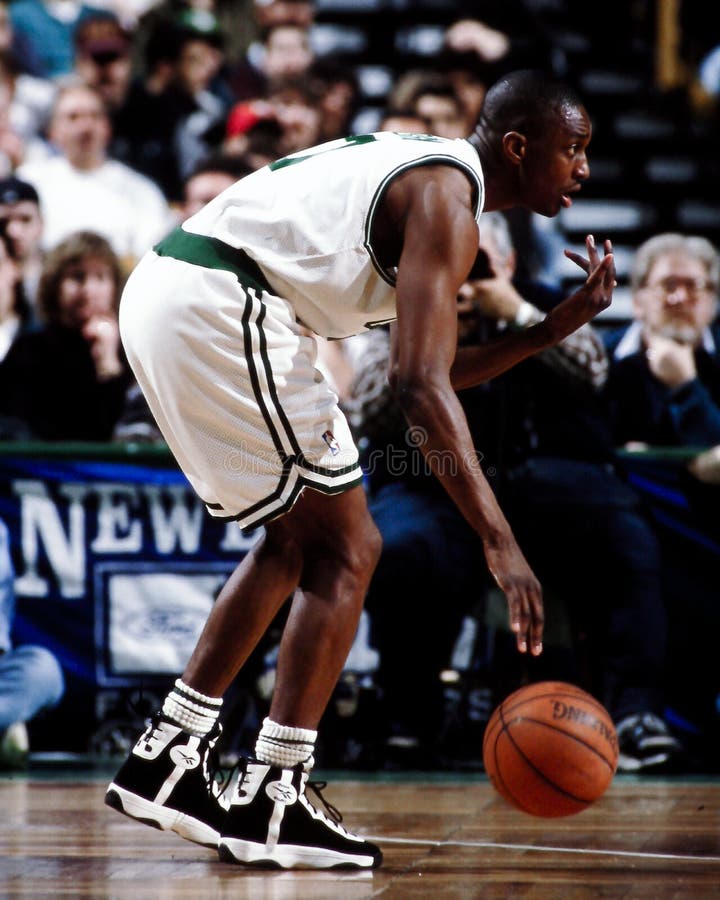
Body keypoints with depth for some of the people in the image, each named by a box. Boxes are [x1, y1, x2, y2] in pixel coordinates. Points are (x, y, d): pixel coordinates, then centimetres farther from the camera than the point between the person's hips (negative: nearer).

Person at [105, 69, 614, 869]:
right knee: (346, 548, -4)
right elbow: (418, 385, -21)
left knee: (298, 538, 21)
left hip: (162, 293, 10)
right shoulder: (445, 201, -10)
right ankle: (270, 804, -5)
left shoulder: (418, 170, 21)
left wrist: (554, 328, 15)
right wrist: (499, 543, -25)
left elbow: (435, 368, 25)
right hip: (222, 306, -10)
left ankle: (163, 763, 22)